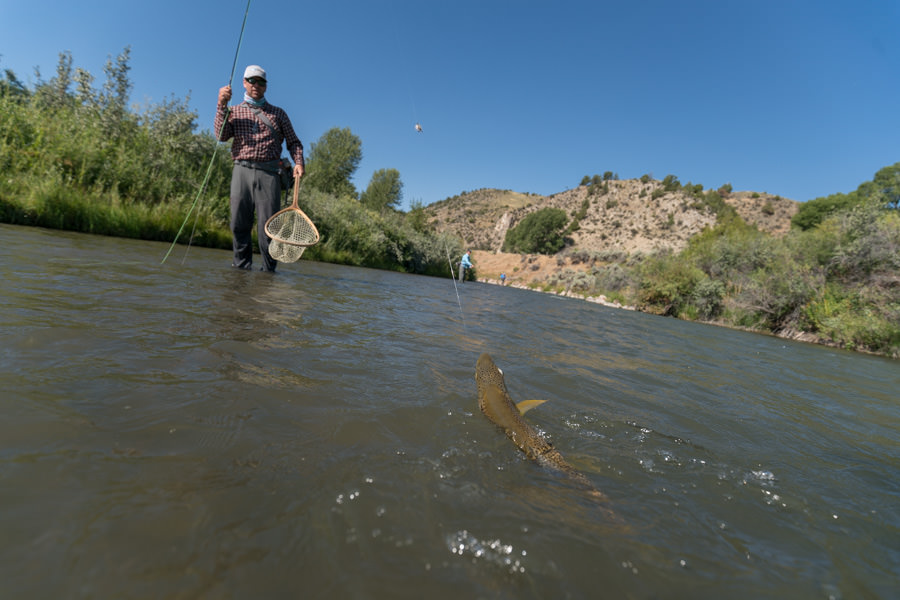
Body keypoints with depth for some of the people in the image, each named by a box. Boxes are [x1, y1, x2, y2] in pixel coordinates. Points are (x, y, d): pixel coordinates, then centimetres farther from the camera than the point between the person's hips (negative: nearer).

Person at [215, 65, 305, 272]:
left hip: (269, 172, -1)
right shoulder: (234, 111, 21)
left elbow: (293, 141, 14)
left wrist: (298, 162, -5)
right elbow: (221, 136, 5)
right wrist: (222, 105, -3)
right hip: (242, 171, 2)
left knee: (268, 225, -8)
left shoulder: (278, 113, 20)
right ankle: (242, 267, 7)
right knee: (239, 224, -1)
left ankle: (268, 271, -3)